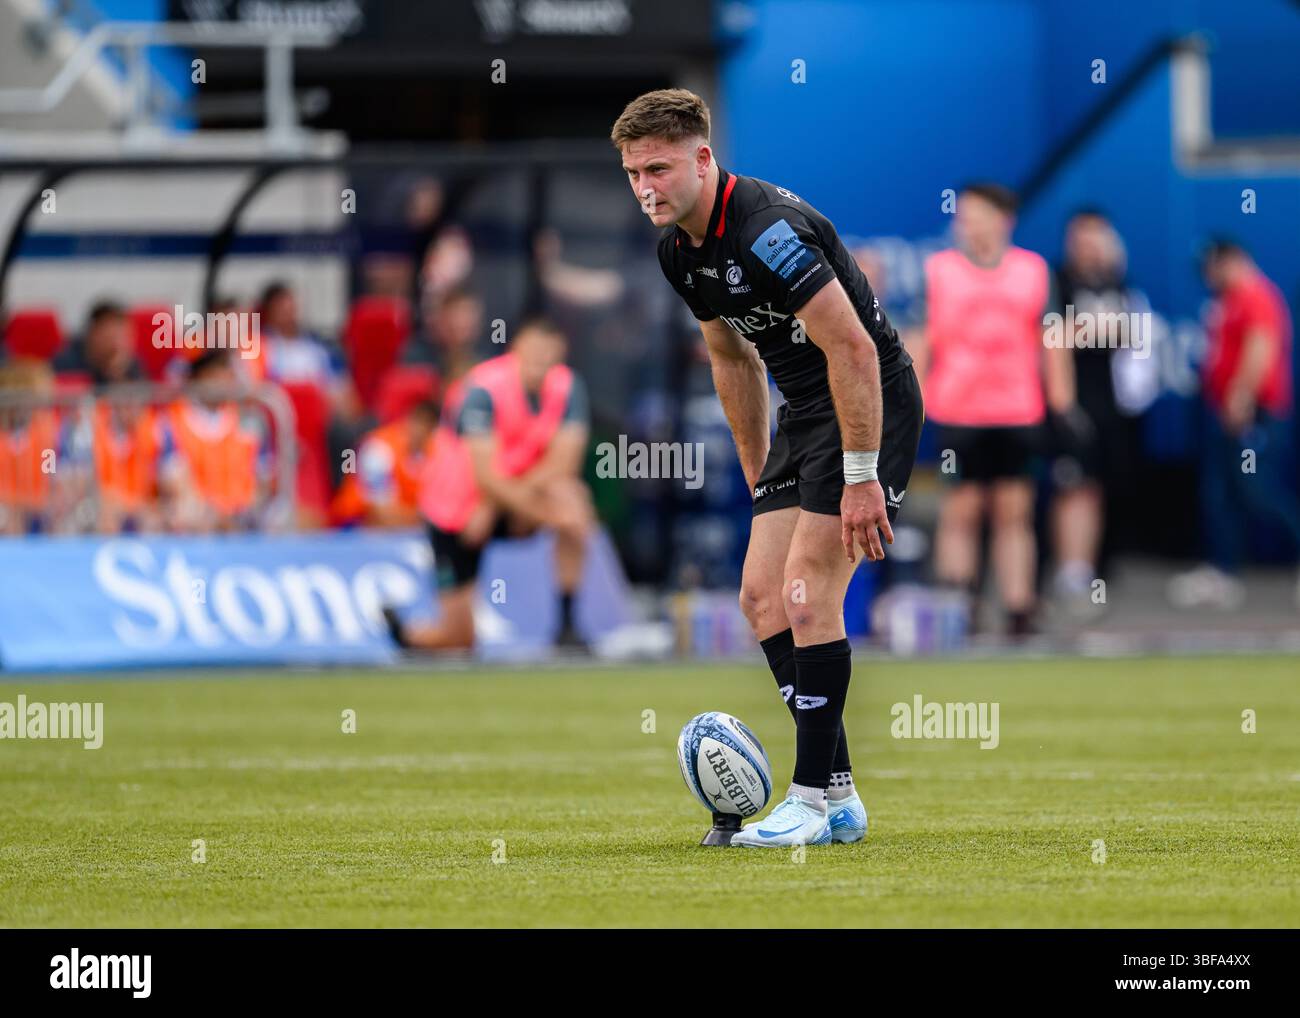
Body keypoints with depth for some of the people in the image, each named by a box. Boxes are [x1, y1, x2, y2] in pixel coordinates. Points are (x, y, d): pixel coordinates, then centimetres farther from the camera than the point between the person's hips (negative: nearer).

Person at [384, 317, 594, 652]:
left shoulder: (567, 387, -10)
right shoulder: (485, 389, -25)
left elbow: (564, 461, -19)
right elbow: (485, 476, -30)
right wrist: (545, 513, -38)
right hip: (455, 507, -4)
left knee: (570, 496, -30)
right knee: (460, 637, -5)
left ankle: (567, 626, -19)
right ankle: (398, 633, 32)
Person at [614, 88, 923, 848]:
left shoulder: (766, 227, -25)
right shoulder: (679, 249, 5)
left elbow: (852, 346, -27)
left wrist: (860, 478, -25)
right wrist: (759, 478, 20)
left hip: (872, 404, -10)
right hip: (805, 413, 10)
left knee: (808, 593, -15)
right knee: (763, 597, 4)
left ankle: (815, 799, -8)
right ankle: (838, 799, 9)